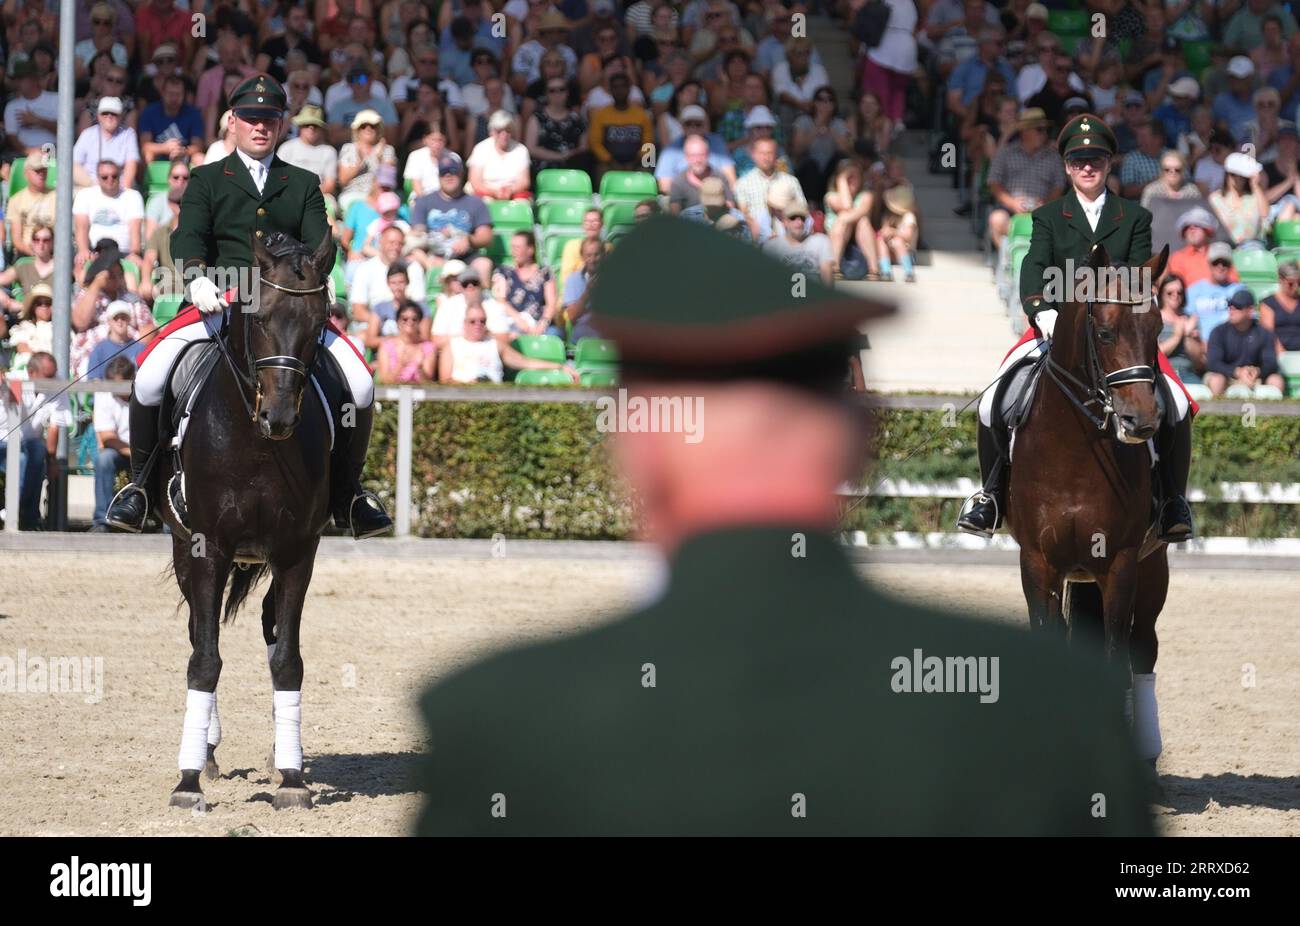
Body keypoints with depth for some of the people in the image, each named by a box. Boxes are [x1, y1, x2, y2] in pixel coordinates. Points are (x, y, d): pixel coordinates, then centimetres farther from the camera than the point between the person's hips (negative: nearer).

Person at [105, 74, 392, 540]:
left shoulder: (304, 184, 20)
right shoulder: (207, 180, 15)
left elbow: (318, 243, 5)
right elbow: (188, 235, -1)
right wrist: (197, 277, -24)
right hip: (219, 304, -1)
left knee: (360, 386, -19)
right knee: (150, 377, -25)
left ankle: (347, 494, 0)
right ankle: (141, 484, -5)